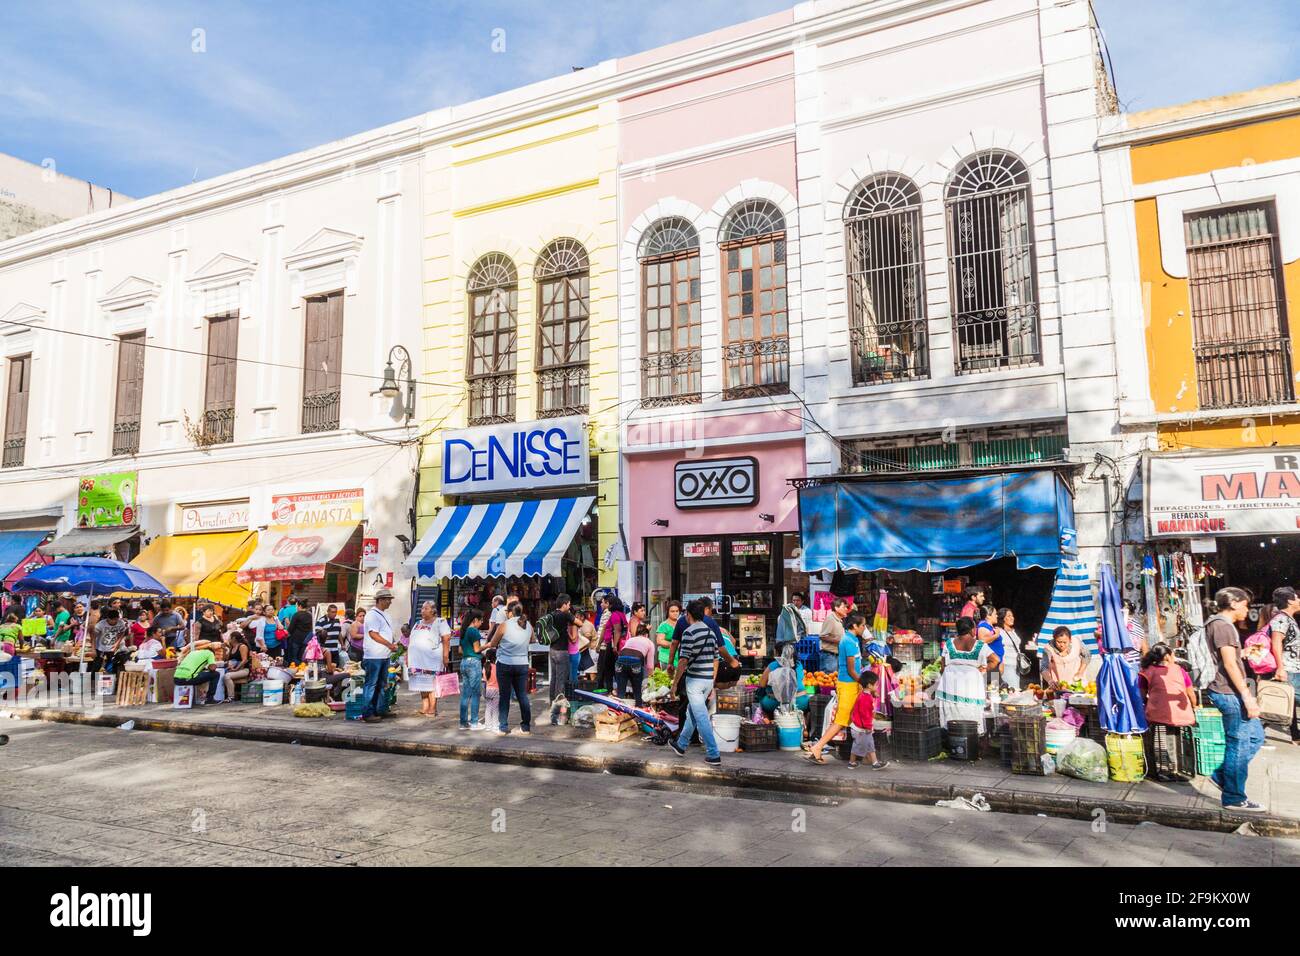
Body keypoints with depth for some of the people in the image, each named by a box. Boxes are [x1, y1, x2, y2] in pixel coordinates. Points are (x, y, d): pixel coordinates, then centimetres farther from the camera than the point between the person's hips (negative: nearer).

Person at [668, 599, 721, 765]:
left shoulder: (689, 632, -13)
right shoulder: (710, 632, 10)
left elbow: (683, 661, -17)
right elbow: (715, 660, 13)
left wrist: (675, 683, -9)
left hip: (694, 679, -8)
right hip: (708, 680, 8)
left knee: (701, 717, -4)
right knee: (691, 712, 21)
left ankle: (714, 755, -5)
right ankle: (681, 745, 35)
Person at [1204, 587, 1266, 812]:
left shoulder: (1223, 625, 19)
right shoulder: (1222, 625, -14)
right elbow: (1229, 664, -21)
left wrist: (1246, 695, 23)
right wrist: (1246, 697, -21)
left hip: (1231, 693, 11)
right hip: (1229, 693, -11)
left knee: (1255, 736, 14)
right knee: (1239, 744, -4)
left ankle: (1221, 776, 19)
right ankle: (1234, 798, 5)